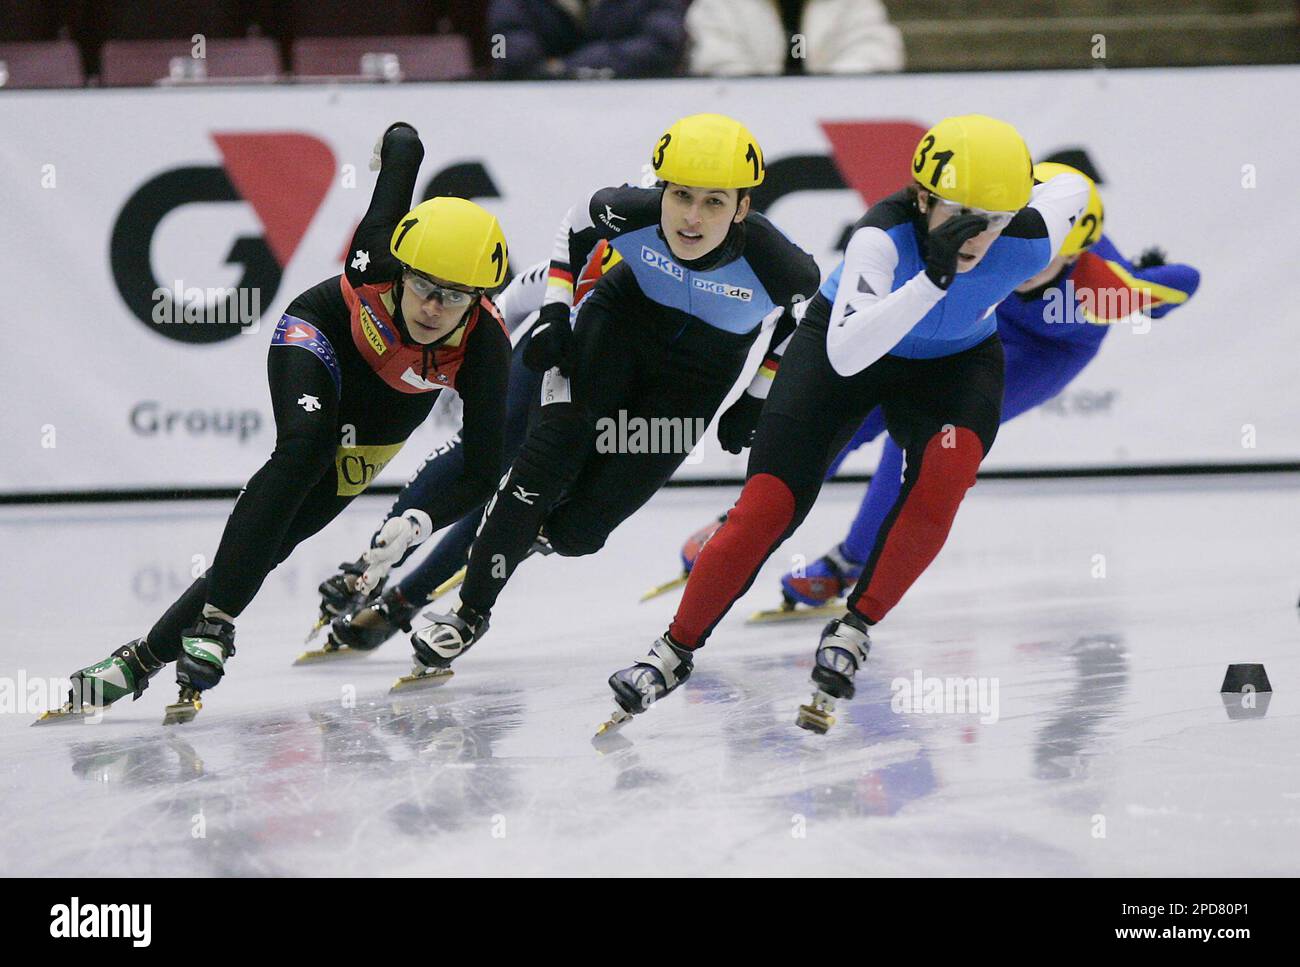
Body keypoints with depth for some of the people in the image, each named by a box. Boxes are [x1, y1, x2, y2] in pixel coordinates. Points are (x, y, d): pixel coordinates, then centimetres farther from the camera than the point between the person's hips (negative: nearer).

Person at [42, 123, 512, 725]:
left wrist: (419, 523, -48)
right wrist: (400, 143, 5)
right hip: (319, 338, -1)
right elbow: (403, 144, -19)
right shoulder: (376, 261, -36)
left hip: (387, 405, 1)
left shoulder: (485, 349, -36)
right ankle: (214, 620, -35)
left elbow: (482, 474, -32)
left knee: (278, 536, -8)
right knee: (303, 452, -34)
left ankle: (147, 656, -4)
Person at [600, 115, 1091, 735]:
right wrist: (933, 277, -59)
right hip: (844, 342, -2)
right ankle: (676, 650, 5)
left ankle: (853, 631, -13)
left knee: (945, 474, -29)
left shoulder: (1028, 240, -29)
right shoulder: (883, 236, -38)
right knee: (768, 505, -12)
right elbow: (845, 355, -49)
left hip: (955, 363, 2)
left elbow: (1072, 190, -4)